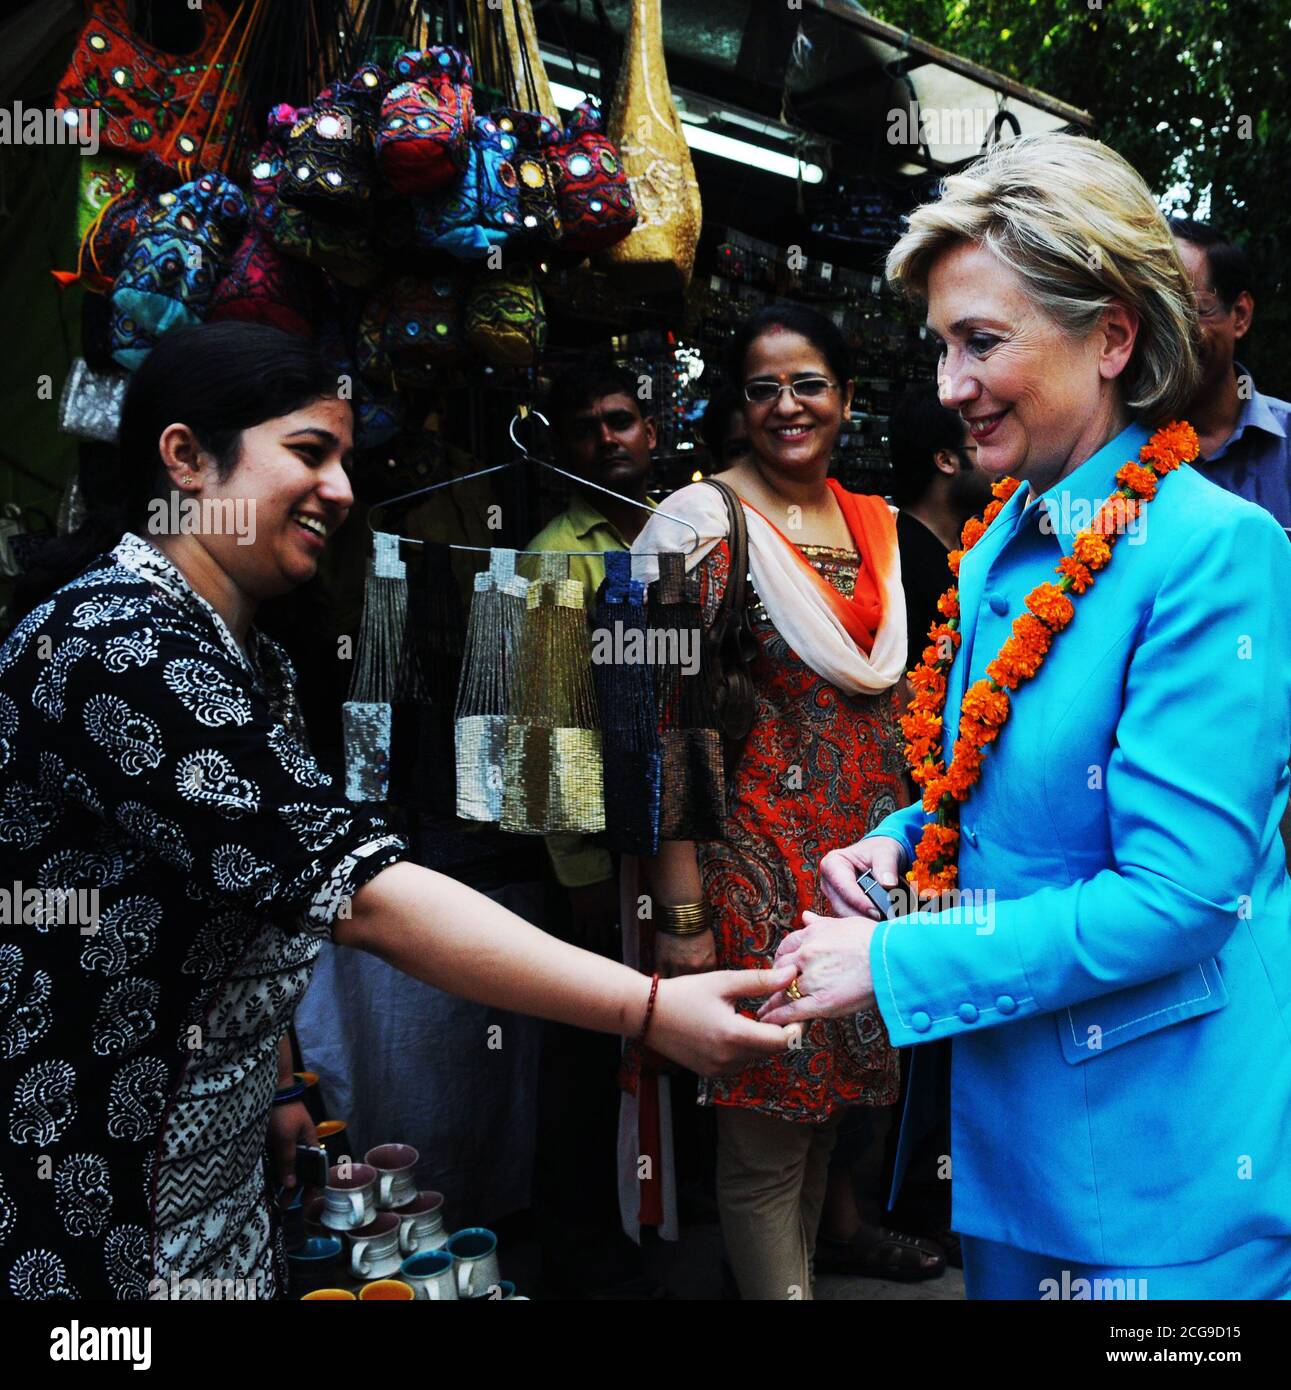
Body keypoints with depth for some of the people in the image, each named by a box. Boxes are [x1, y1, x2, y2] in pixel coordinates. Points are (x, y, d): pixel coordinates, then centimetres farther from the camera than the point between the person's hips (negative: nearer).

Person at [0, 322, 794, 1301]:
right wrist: (650, 1009, -30)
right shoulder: (117, 640, -24)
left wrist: (271, 1088, 12)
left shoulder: (248, 660, 7)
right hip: (87, 1207, -8)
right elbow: (353, 885, -31)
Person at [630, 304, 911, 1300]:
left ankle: (800, 1268, 39)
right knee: (765, 1141, 5)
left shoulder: (877, 522, 10)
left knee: (828, 1102, 18)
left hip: (869, 847, 7)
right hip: (760, 853, -6)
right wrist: (682, 915, -18)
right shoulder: (702, 521, -10)